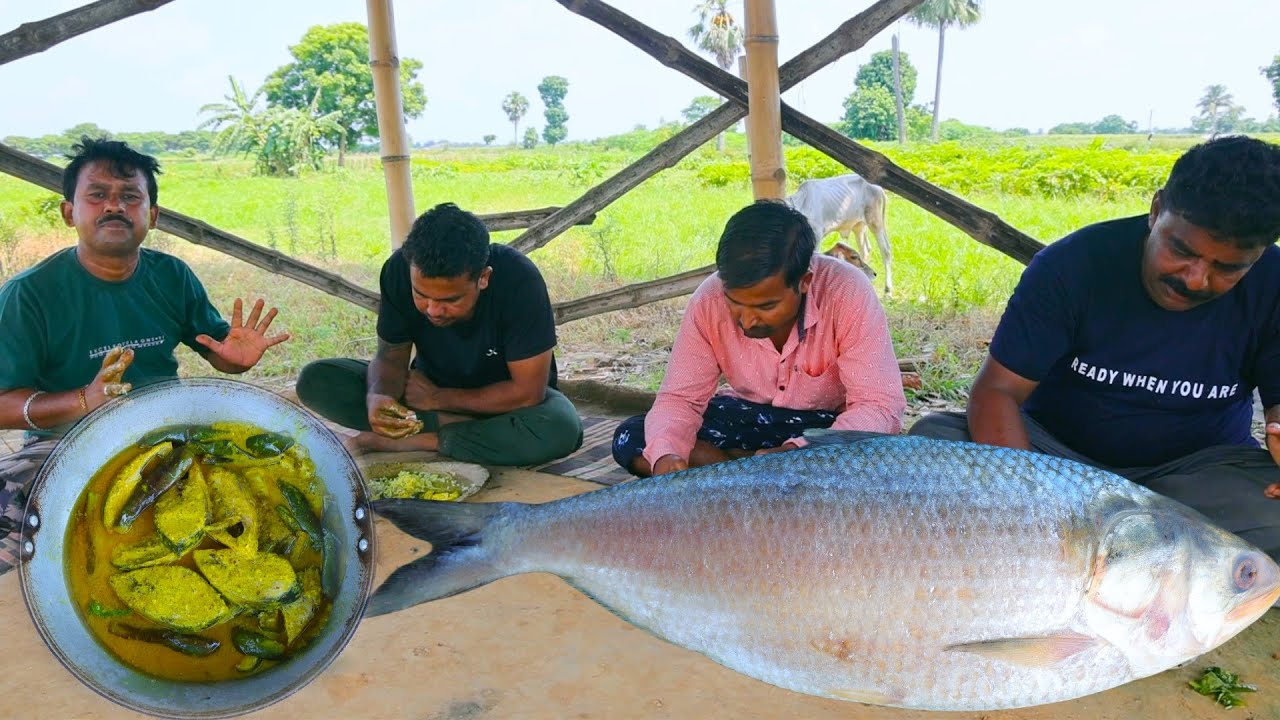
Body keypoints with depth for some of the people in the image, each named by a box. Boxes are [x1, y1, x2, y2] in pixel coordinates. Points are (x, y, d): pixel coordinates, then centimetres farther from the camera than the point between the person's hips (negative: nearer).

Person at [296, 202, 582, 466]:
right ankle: (451, 425, -19)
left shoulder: (518, 280, -31)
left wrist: (437, 399, -20)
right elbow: (392, 354, -10)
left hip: (505, 398, -3)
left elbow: (528, 390, -27)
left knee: (562, 429, -37)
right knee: (315, 381, -16)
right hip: (431, 387, 3)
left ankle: (420, 440, -22)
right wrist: (378, 396, -33)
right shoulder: (399, 270, -21)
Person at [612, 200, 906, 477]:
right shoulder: (710, 300, -20)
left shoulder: (848, 294, -28)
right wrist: (665, 454, -36)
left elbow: (880, 405, -27)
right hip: (749, 414, 4)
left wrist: (798, 453, -42)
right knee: (629, 440, -16)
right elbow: (680, 396, -14)